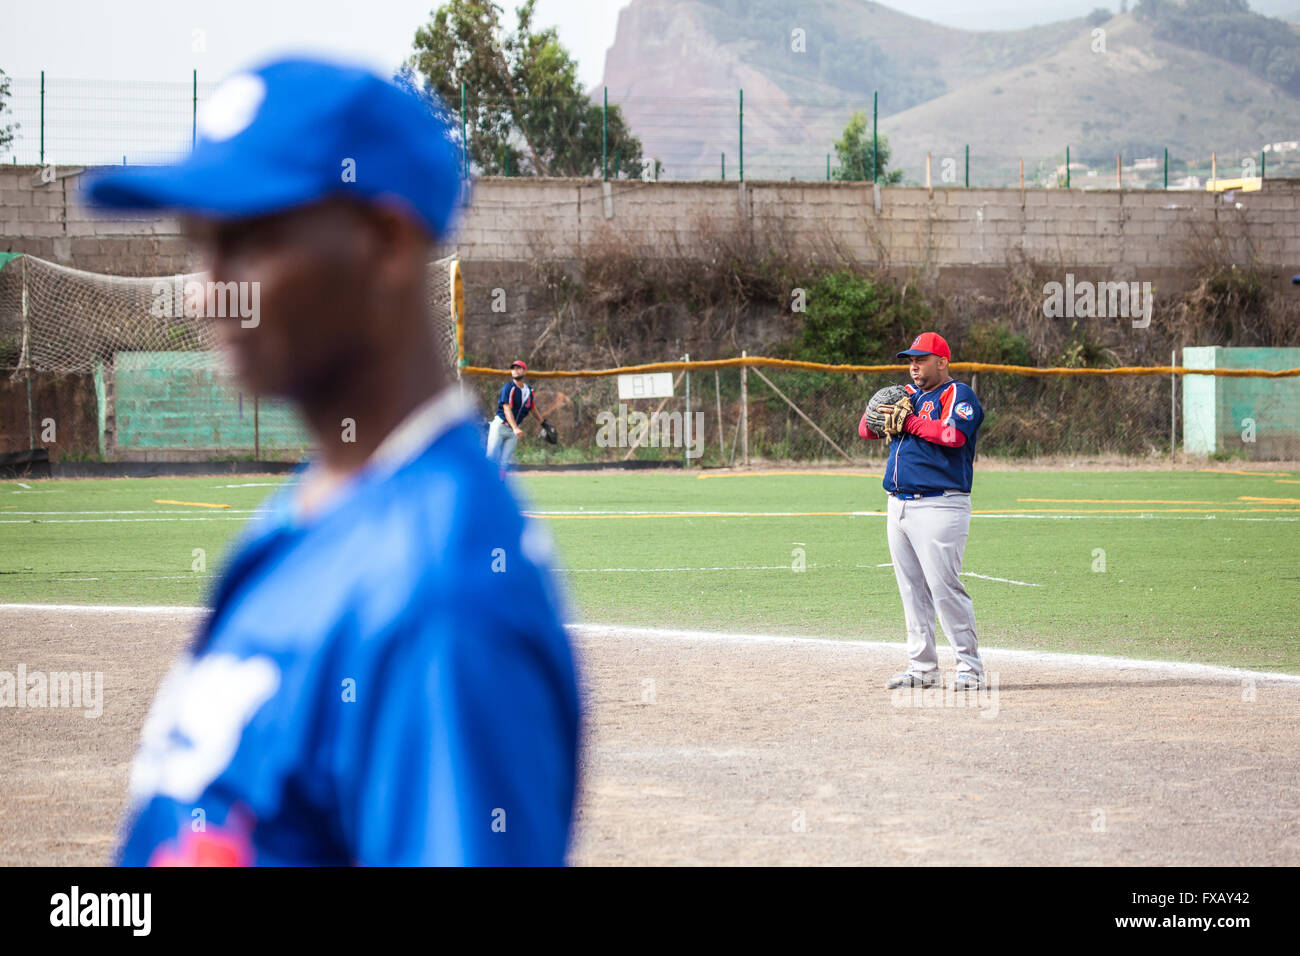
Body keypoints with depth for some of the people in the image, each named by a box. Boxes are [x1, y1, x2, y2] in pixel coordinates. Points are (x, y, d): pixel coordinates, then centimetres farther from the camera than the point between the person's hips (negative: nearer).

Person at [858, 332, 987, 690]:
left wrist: (908, 421, -15)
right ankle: (922, 667, 13)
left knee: (944, 586, -12)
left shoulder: (957, 394, -2)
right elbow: (865, 428, 16)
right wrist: (880, 416, -6)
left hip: (938, 506, -8)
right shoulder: (907, 394, 20)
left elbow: (953, 434, -21)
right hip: (899, 506, 8)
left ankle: (970, 667, -7)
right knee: (912, 590, 8)